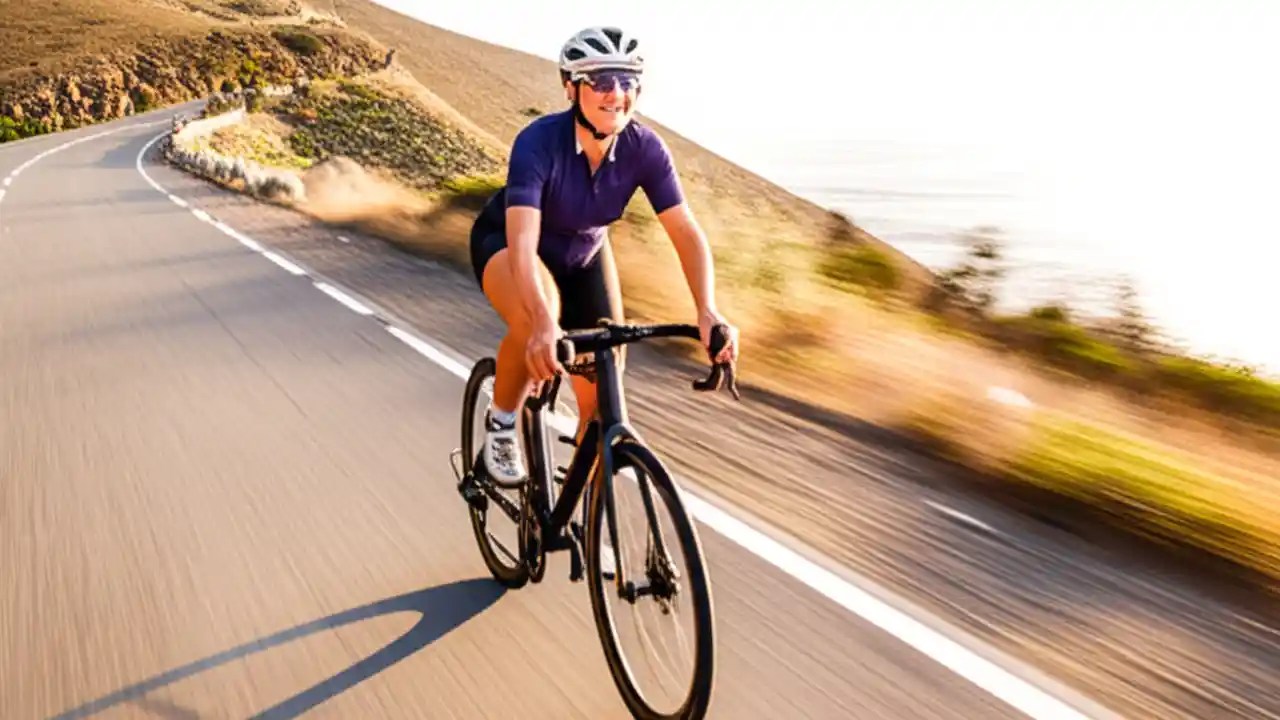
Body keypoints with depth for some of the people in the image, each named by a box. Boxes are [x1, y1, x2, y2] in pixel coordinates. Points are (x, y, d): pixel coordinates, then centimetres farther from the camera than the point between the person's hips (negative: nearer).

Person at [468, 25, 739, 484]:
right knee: (537, 324, -38)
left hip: (583, 255, 4)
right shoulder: (538, 141, -34)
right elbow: (523, 242, -44)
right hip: (503, 242, -3)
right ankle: (500, 423, -8)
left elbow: (687, 233, -26)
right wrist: (544, 323, -60)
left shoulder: (645, 149, -24)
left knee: (603, 394, -6)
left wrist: (708, 313, -42)